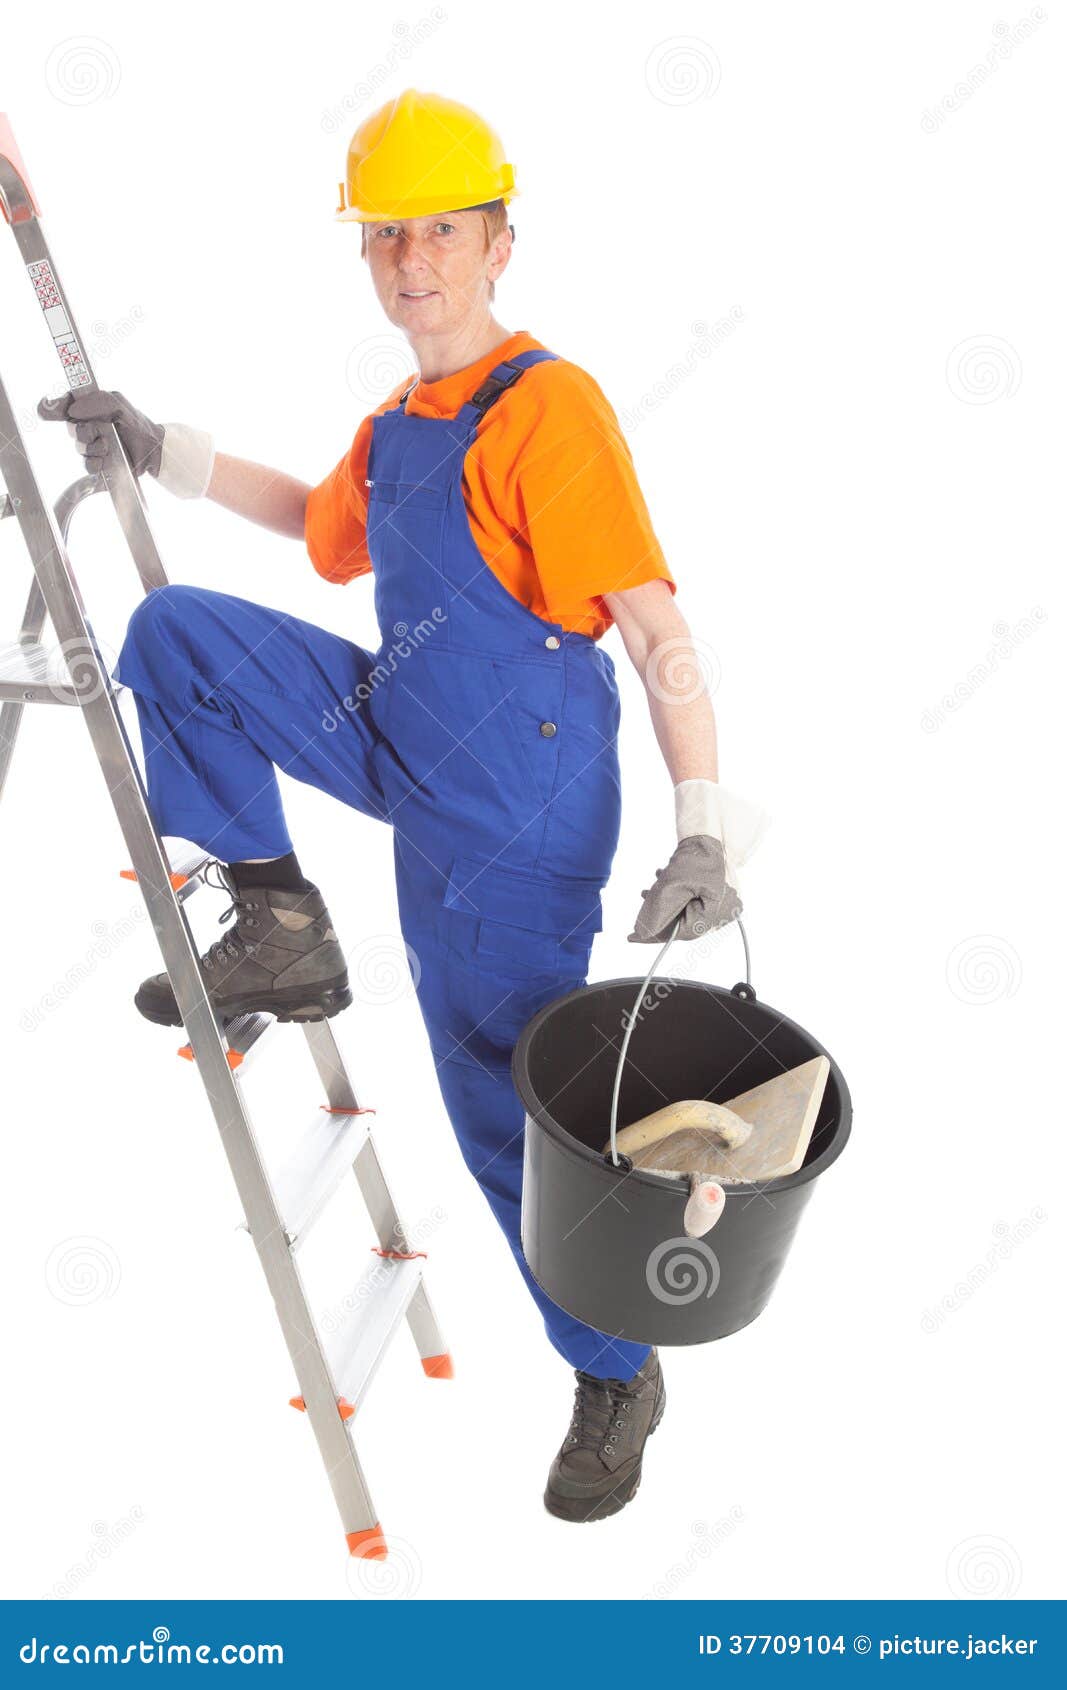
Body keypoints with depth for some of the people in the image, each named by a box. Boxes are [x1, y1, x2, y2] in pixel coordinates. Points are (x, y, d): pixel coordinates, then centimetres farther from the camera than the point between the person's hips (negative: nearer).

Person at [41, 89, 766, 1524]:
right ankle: (279, 926, 5)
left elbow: (658, 629, -23)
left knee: (512, 1101, 0)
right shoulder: (396, 427, 9)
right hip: (403, 749, 8)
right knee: (176, 633, 1)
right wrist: (164, 454, 27)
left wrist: (706, 828, -30)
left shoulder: (548, 408, -18)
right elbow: (326, 525, 31)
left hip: (514, 809, -7)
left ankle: (616, 1375, 24)